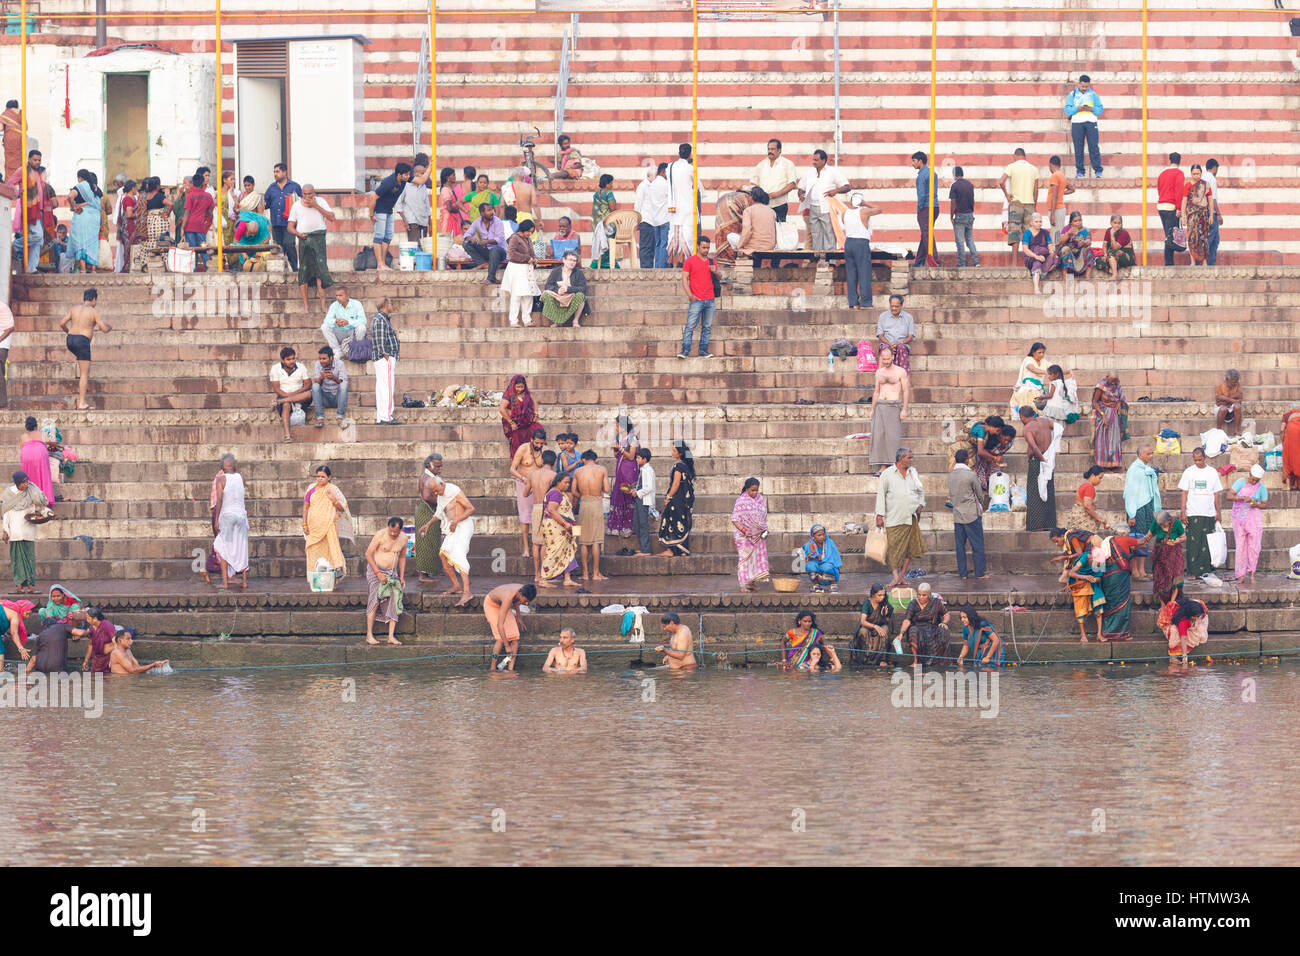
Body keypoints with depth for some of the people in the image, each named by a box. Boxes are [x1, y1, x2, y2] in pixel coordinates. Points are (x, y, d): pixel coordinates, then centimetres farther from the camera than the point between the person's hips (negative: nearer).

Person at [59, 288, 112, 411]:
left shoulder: (74, 309, 10)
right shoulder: (94, 312, -5)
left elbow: (62, 324, 9)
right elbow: (104, 329, -7)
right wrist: (109, 327, 16)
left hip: (70, 341, 6)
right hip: (82, 342, -6)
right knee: (84, 374, -2)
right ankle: (82, 404, -6)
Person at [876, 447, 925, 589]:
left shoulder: (913, 472, 13)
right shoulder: (888, 474, 0)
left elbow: (921, 491, 25)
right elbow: (880, 494, -1)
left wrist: (920, 504, 7)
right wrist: (880, 515, -6)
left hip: (911, 517, 4)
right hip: (894, 517, -4)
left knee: (911, 549, -1)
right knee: (895, 547, -7)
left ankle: (902, 575, 8)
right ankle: (896, 576, -4)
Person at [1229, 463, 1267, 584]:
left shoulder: (1261, 487, -1)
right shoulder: (1241, 482, -4)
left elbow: (1264, 504, 6)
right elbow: (1229, 497, -10)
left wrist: (1256, 505, -17)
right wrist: (1243, 498, -25)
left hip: (1254, 516, 0)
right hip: (1239, 517, 0)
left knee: (1254, 544, -10)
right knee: (1240, 545, -3)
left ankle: (1252, 574, -2)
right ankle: (1241, 575, 2)